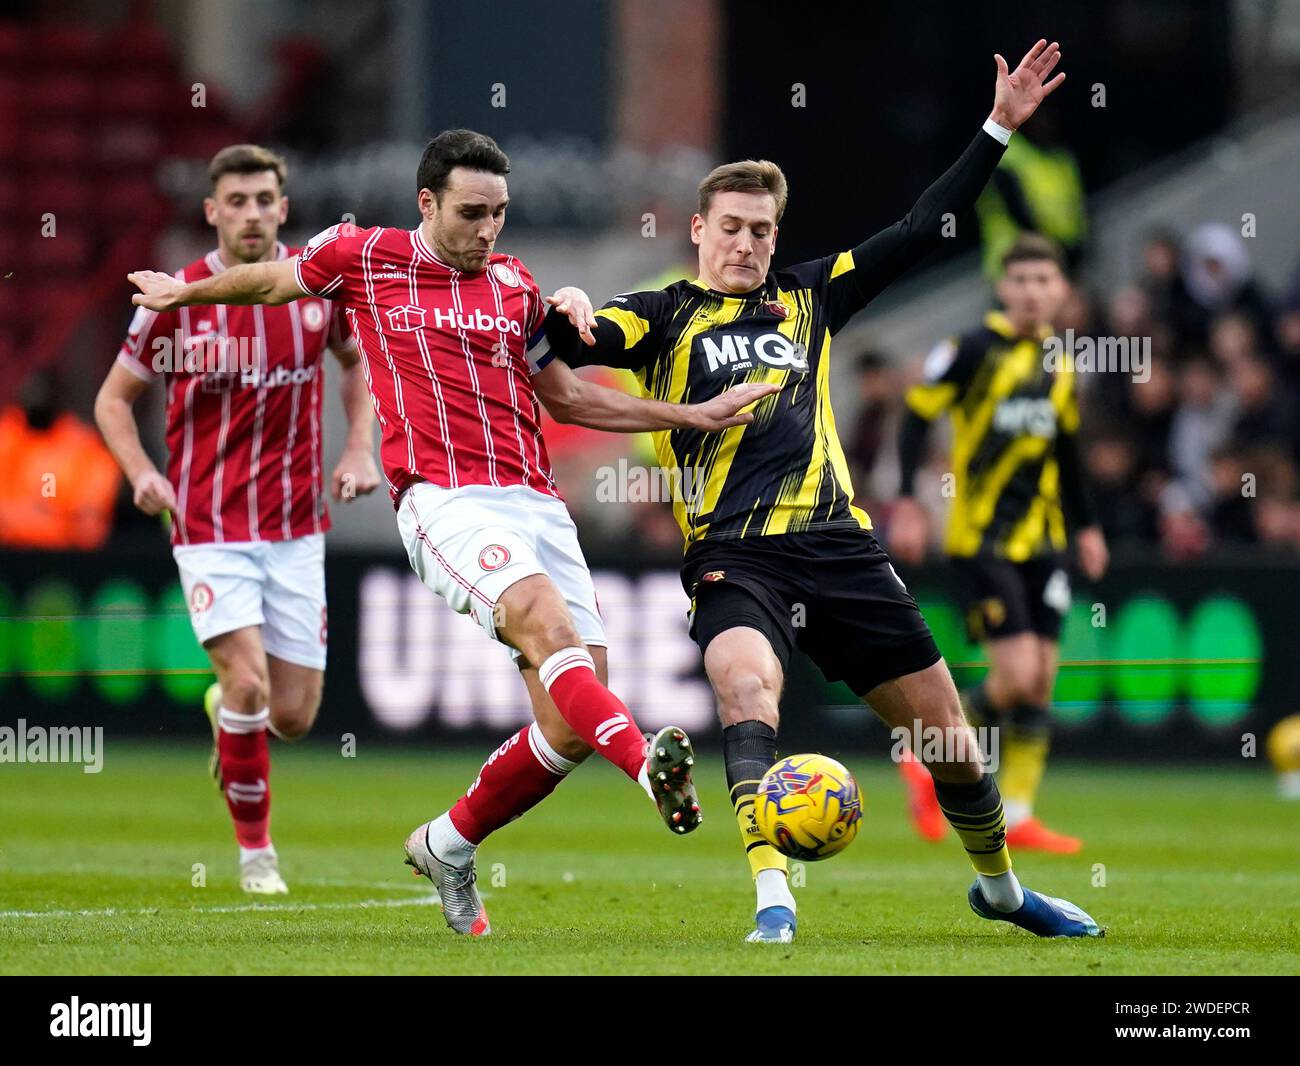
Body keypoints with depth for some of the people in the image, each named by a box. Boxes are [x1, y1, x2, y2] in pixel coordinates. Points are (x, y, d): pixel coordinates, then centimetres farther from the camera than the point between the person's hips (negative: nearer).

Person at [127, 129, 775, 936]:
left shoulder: (514, 284, 18)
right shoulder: (362, 259, 7)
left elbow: (566, 396, 29)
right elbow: (271, 281, 27)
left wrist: (694, 416, 25)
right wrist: (184, 292, 40)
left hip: (536, 500, 5)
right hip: (445, 498, -5)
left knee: (571, 727, -4)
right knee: (545, 623, -34)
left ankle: (449, 846, 17)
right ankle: (649, 762, -56)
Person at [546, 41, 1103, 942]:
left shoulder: (808, 297, 17)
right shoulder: (667, 315, 8)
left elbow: (921, 232, 18)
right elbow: (570, 344, -5)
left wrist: (1000, 128, 15)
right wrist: (559, 313, -28)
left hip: (838, 544, 4)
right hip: (733, 555, -3)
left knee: (948, 732, 6)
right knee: (746, 683, -34)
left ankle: (1000, 887, 31)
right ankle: (772, 899, -41)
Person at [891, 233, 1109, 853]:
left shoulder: (1057, 361, 10)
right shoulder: (976, 349, -10)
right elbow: (917, 416, -9)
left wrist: (1085, 526, 24)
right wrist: (907, 503, -17)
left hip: (1041, 541, 7)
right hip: (980, 539, -7)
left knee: (1041, 680, 3)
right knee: (1018, 674, -13)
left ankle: (1016, 816, 10)